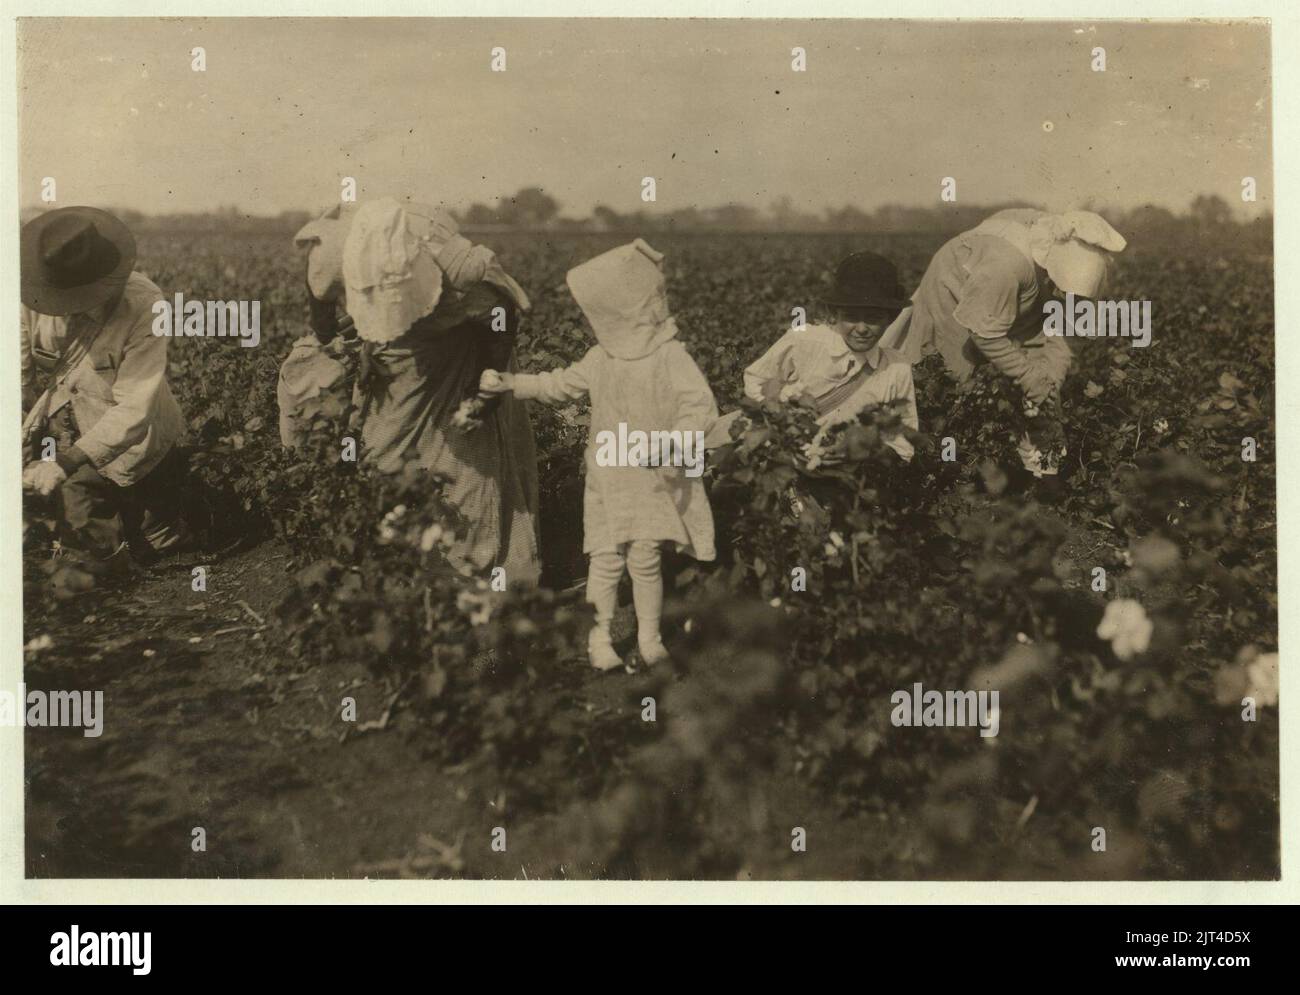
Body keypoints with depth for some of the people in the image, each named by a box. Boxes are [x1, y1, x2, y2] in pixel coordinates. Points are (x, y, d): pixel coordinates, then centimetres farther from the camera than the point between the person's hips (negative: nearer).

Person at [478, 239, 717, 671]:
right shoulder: (601, 358, 7)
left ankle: (649, 637, 18)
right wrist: (509, 382, 12)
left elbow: (700, 405, -20)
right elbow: (559, 385, 18)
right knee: (606, 558, 4)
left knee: (644, 559, -1)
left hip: (654, 480, -4)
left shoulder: (669, 355, -11)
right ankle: (600, 638, 17)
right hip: (609, 479, 4)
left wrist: (675, 449, -33)